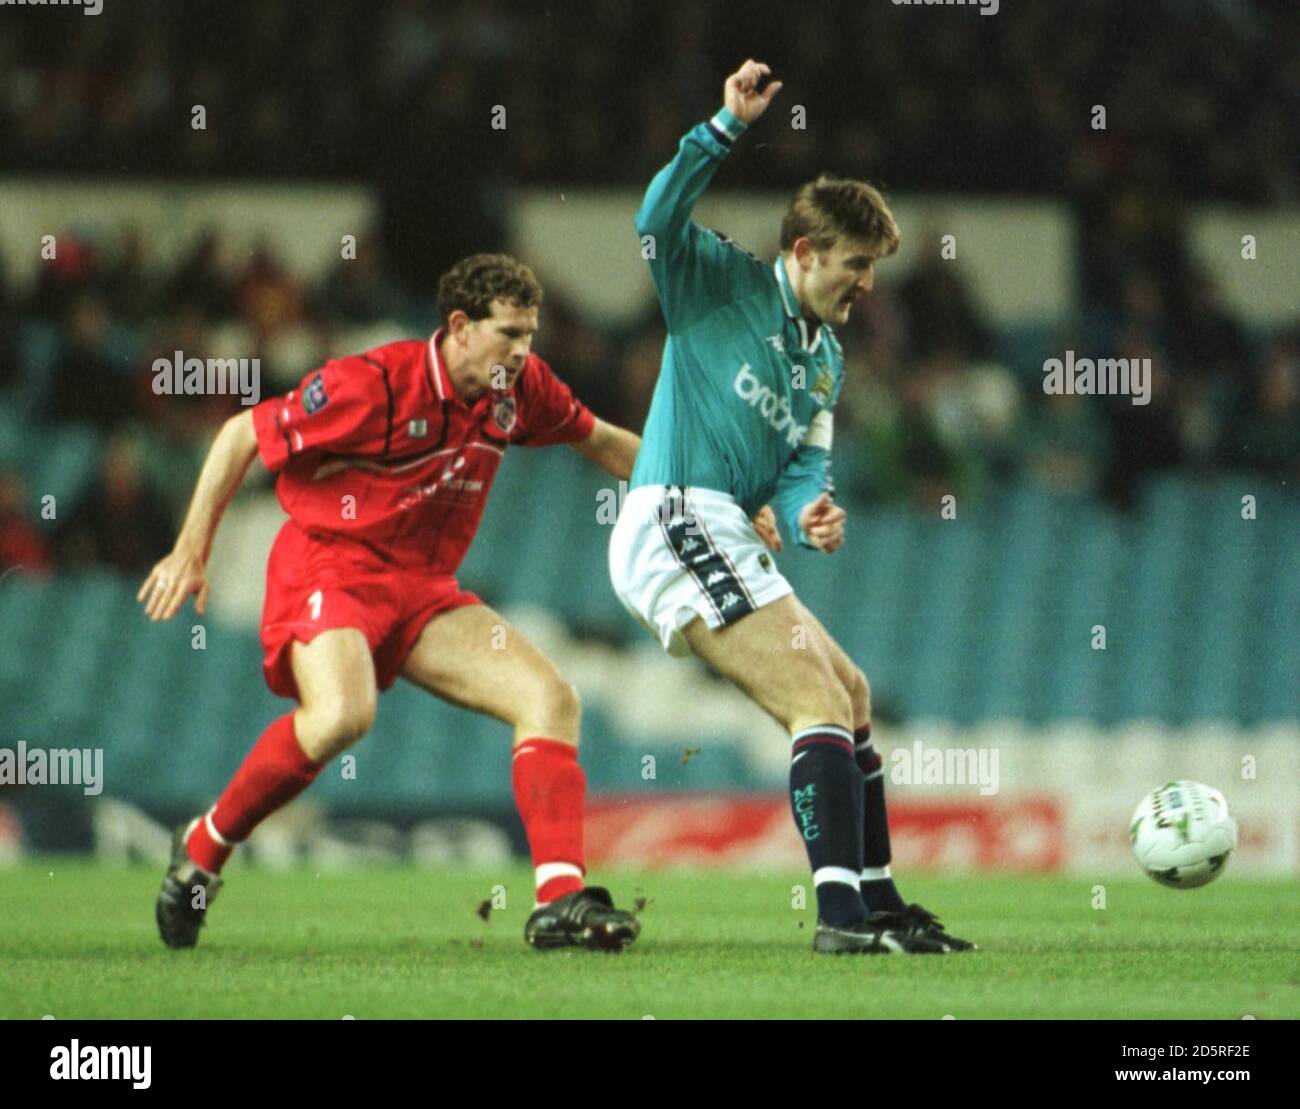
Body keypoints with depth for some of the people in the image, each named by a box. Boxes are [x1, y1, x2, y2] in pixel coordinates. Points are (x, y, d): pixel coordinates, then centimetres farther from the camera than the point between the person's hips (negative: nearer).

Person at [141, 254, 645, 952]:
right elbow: (243, 435, -9)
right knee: (342, 714, -35)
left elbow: (600, 441, 22)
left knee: (551, 700, -9)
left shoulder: (520, 390, 2)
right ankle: (204, 847, -14)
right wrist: (192, 550, -10)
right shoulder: (375, 384, -18)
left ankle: (559, 900, -13)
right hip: (328, 569, -7)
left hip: (423, 591, 7)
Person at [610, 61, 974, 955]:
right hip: (676, 522, -9)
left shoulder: (826, 361, 21)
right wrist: (727, 130, -24)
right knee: (822, 701, -17)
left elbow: (805, 463, 12)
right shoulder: (723, 284, 0)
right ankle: (842, 913, -24)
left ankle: (878, 904, 21)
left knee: (852, 700, 14)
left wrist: (810, 511, -11)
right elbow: (659, 220, -16)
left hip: (724, 545, 9)